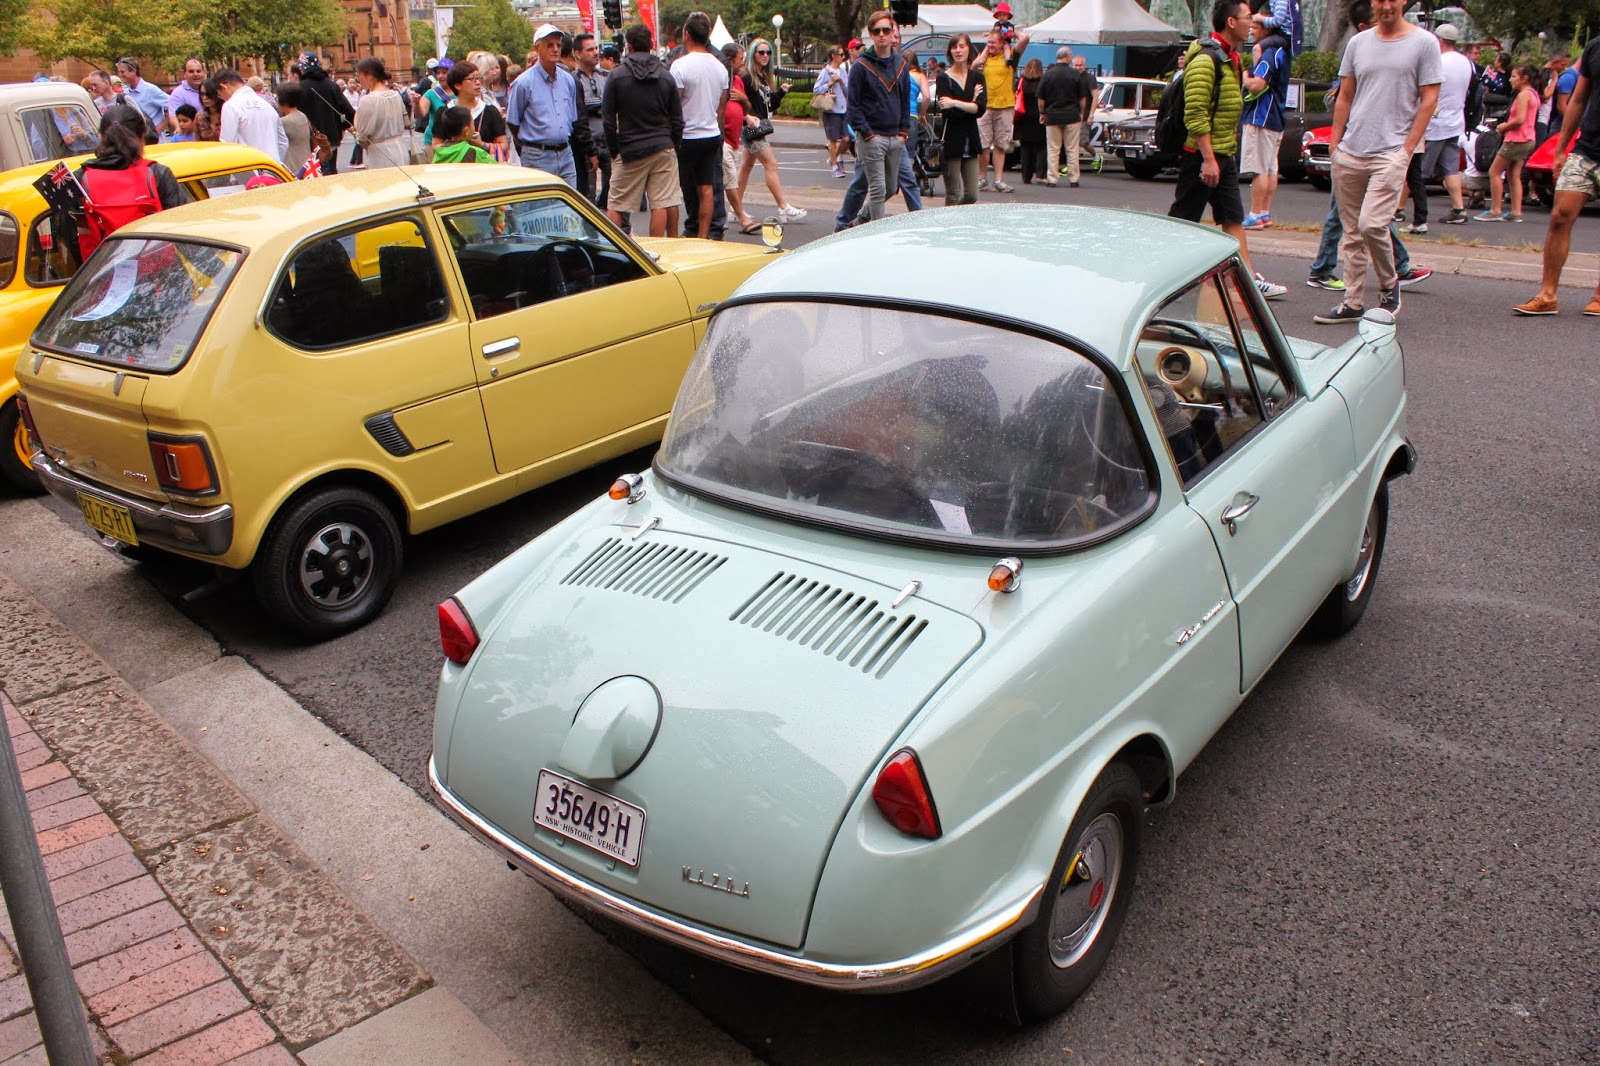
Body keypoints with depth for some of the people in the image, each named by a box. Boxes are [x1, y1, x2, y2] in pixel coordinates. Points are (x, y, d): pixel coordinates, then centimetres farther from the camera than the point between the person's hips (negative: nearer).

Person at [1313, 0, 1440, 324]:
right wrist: (1335, 143, 8)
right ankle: (1353, 303, 13)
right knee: (1351, 232, 6)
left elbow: (1429, 99, -2)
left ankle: (1390, 288, 7)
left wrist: (1407, 148, -9)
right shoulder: (1358, 43, 12)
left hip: (1391, 152, -4)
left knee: (1372, 224, -16)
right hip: (1350, 153, 4)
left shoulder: (1424, 43, 1)